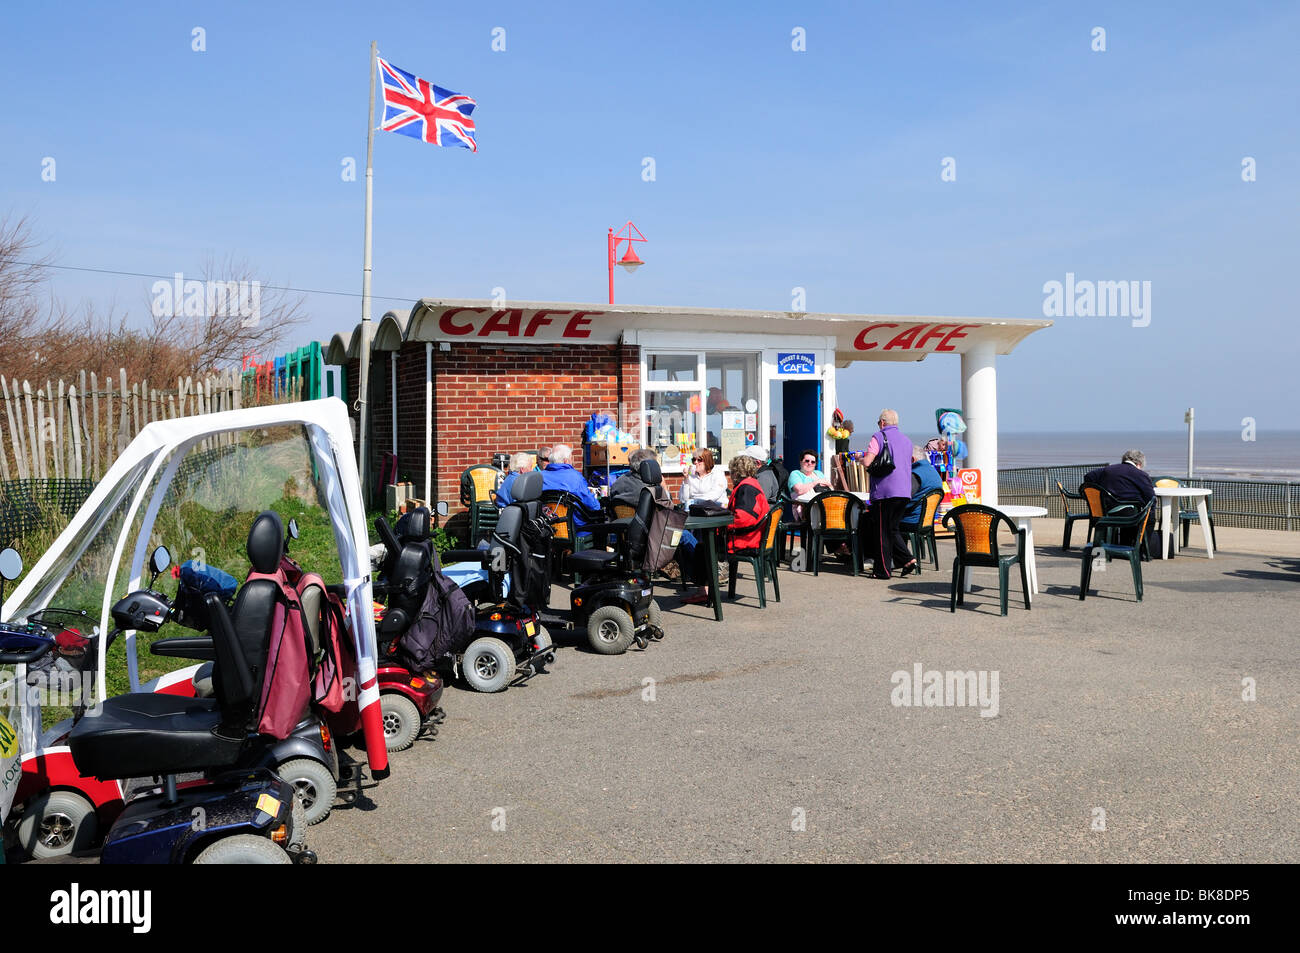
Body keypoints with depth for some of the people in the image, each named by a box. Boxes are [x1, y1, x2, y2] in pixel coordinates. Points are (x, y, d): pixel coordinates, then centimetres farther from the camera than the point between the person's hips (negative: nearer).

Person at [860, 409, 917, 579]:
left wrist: (860, 459, 8)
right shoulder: (906, 440, 17)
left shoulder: (879, 437, -5)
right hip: (905, 492, 7)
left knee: (881, 531, 1)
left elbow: (867, 462, -14)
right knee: (892, 528, 17)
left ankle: (882, 570, 4)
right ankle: (908, 560, 5)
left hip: (885, 491, -7)